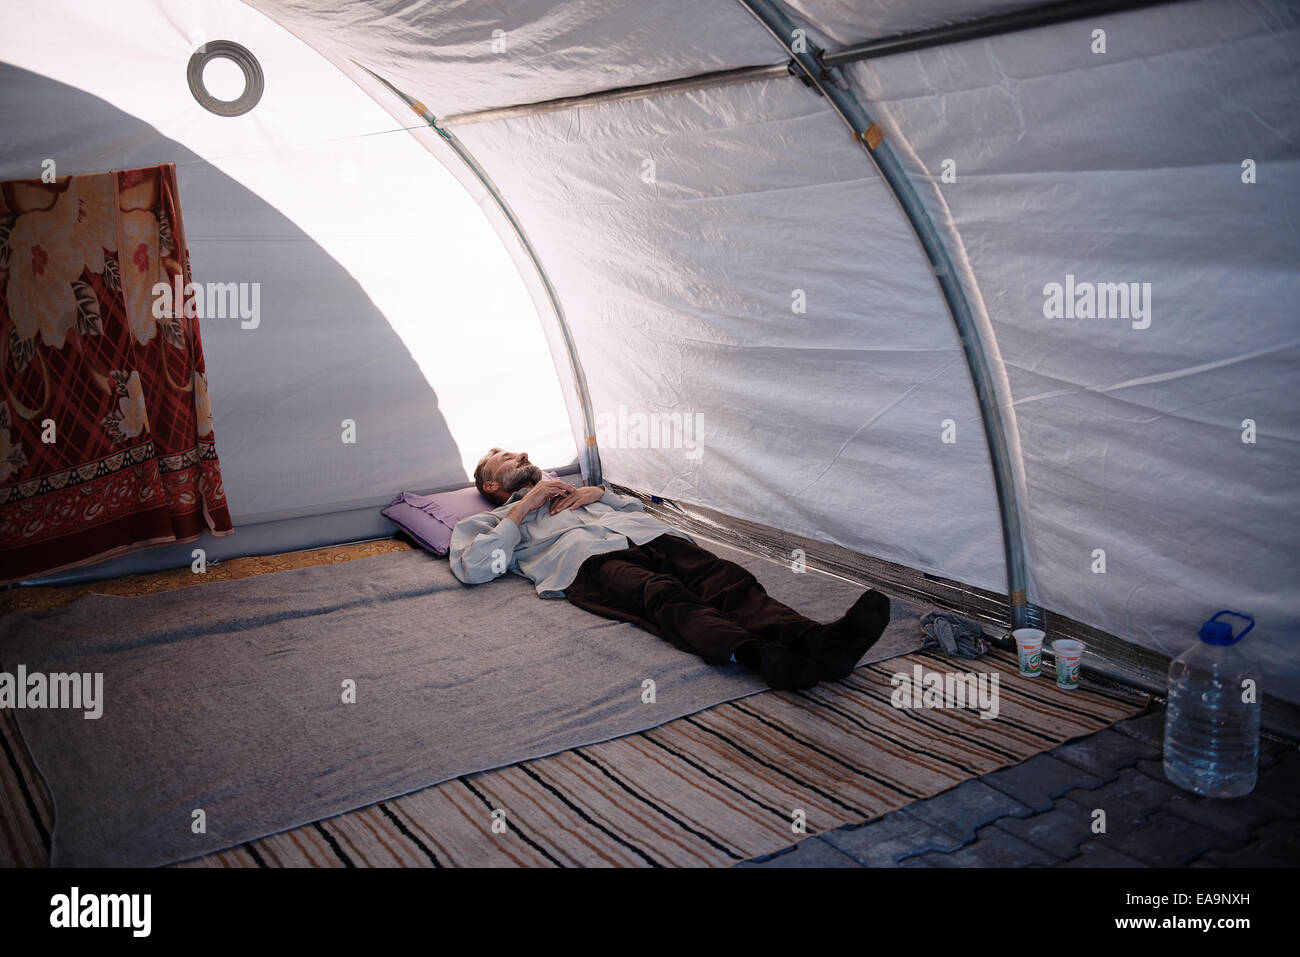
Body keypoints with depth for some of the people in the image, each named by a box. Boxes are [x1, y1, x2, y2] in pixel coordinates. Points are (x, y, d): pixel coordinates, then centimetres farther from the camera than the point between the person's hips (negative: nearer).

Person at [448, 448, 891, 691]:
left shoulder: (568, 490, 47)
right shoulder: (493, 521, 32)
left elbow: (635, 506, 39)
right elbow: (471, 569, 9)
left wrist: (598, 493, 18)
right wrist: (524, 508, 8)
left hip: (647, 535, 5)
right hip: (589, 558, -5)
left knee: (725, 578, -28)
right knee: (663, 595, -39)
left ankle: (815, 639, -56)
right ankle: (759, 654, -67)